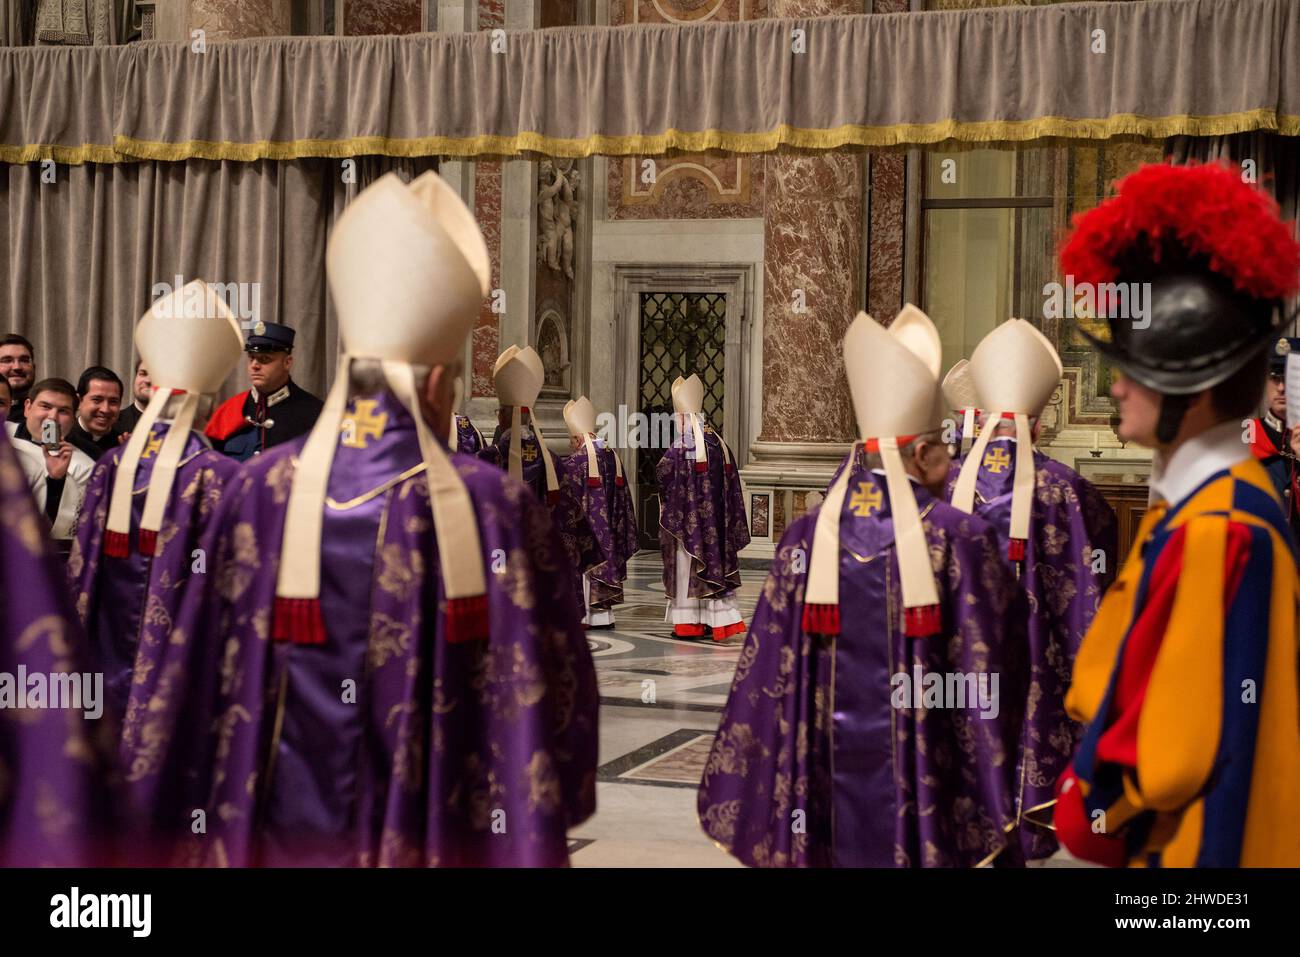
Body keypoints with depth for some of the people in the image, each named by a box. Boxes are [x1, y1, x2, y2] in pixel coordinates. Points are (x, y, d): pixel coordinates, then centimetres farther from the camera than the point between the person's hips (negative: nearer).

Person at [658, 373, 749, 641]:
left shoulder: (682, 446, -13)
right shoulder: (718, 443, 6)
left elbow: (661, 473, -8)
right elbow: (730, 484, 9)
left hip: (689, 518, -6)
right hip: (716, 518, 6)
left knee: (688, 567, 2)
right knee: (714, 563, 10)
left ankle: (689, 623, 4)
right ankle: (719, 619, 8)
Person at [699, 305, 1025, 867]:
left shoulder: (808, 538, -2)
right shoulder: (961, 540, -11)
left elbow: (768, 674, 0)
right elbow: (990, 680, -8)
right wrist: (997, 804, 2)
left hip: (835, 777, 3)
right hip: (928, 779, -3)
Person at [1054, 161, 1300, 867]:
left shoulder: (1219, 531, -23)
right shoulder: (1189, 503, 6)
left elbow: (1183, 741, -22)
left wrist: (1085, 809, -9)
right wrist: (1085, 789, 8)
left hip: (1187, 842, -9)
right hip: (1160, 832, 9)